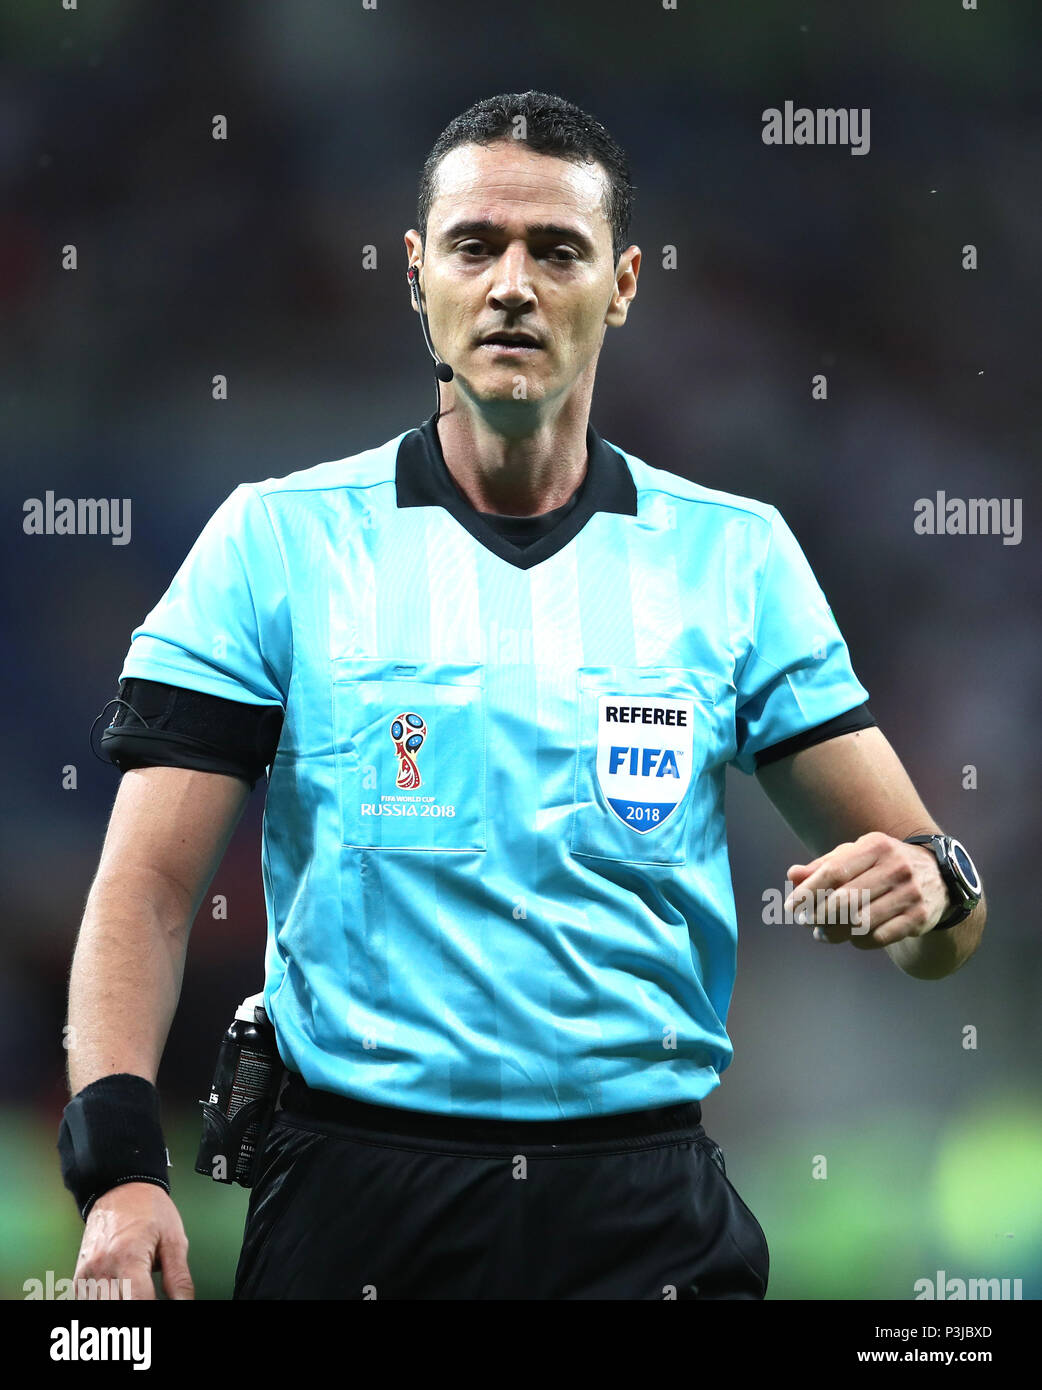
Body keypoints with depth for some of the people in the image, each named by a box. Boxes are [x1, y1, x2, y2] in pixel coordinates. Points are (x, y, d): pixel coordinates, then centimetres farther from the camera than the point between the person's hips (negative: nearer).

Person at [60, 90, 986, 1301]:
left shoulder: (735, 555, 6)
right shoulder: (274, 542, 1)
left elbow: (939, 927, 5)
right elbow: (146, 892, -4)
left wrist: (930, 887, -19)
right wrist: (120, 1167, -19)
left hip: (647, 1209, 1)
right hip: (354, 1199, -1)